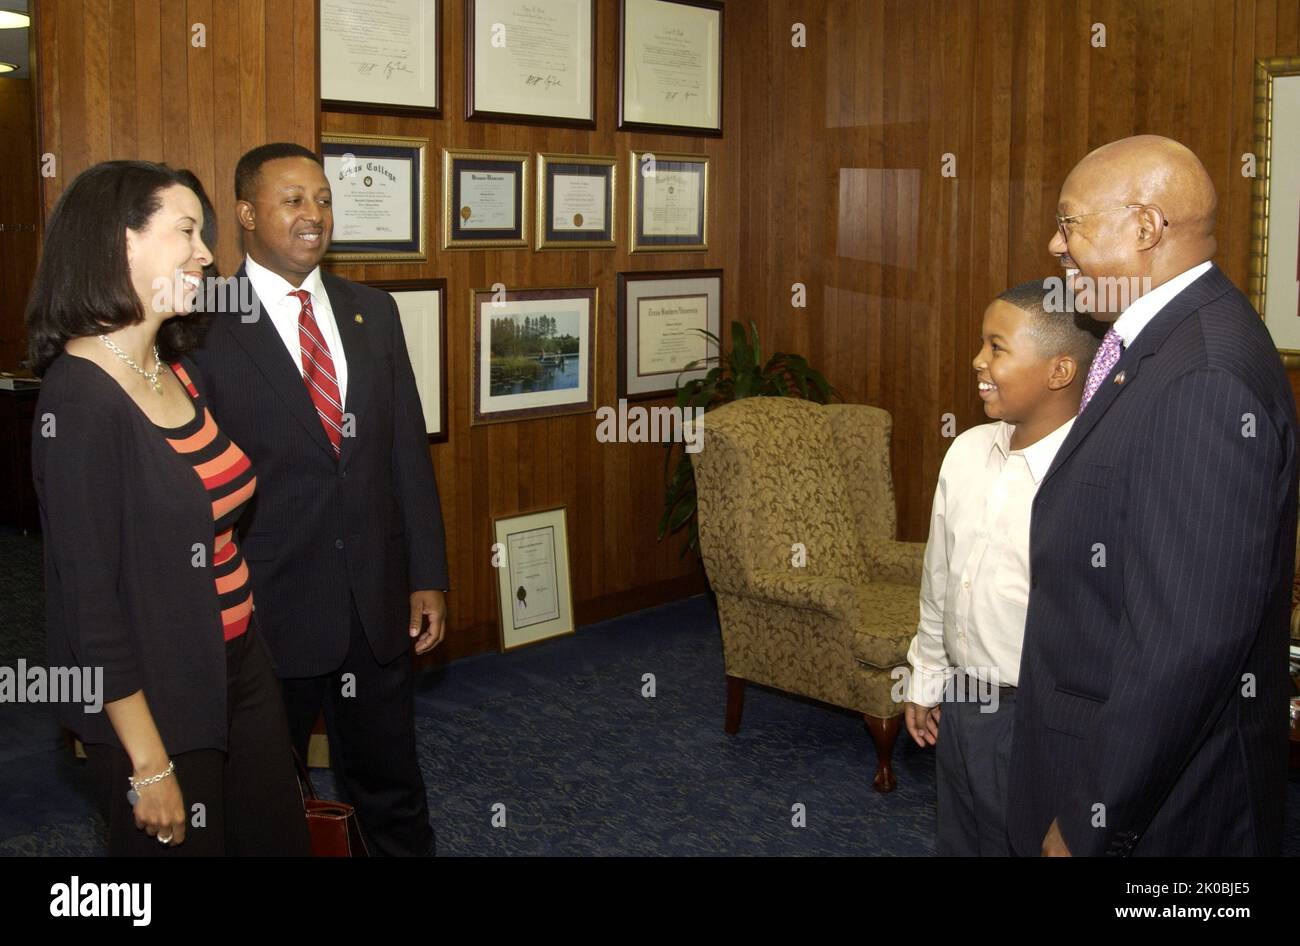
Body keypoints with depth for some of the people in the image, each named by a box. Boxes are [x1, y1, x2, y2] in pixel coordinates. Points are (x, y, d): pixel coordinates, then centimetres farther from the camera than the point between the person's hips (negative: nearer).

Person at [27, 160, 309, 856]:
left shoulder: (176, 369, 5)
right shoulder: (80, 395, -20)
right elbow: (90, 596, -20)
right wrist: (149, 765, -18)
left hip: (239, 666, 8)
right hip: (157, 701, -8)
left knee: (278, 837, 18)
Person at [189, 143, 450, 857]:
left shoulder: (374, 313, 6)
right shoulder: (203, 328, -10)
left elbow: (408, 450, 7)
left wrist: (427, 577, 5)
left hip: (378, 606, 4)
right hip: (267, 610, -4)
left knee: (390, 789, 19)